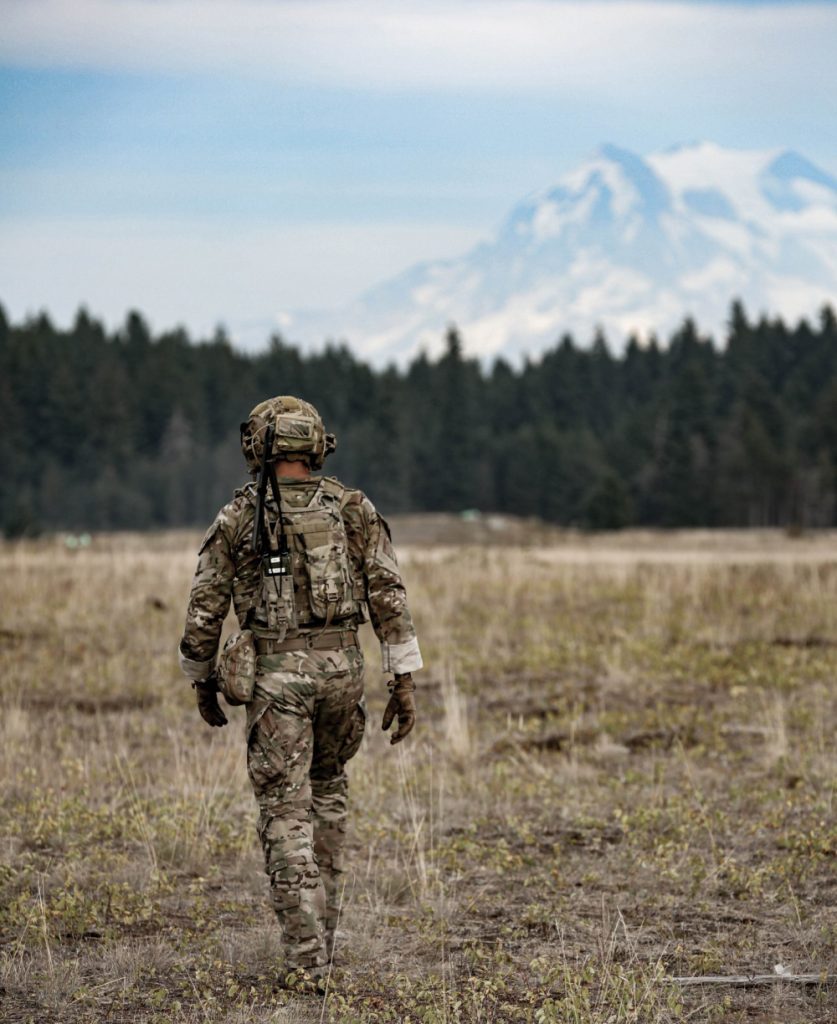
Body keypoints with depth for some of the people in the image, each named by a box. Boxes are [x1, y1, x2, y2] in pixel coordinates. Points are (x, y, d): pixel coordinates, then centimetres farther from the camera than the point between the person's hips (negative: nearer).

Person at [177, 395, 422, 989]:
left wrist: (202, 681, 19)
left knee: (286, 814, 0)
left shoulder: (237, 518, 2)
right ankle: (323, 928, 23)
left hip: (274, 674, -2)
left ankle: (307, 959, -7)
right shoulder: (354, 510, 5)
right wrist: (404, 682, 1)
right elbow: (389, 596, -1)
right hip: (341, 670, 2)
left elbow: (204, 610, 5)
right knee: (327, 788, 23)